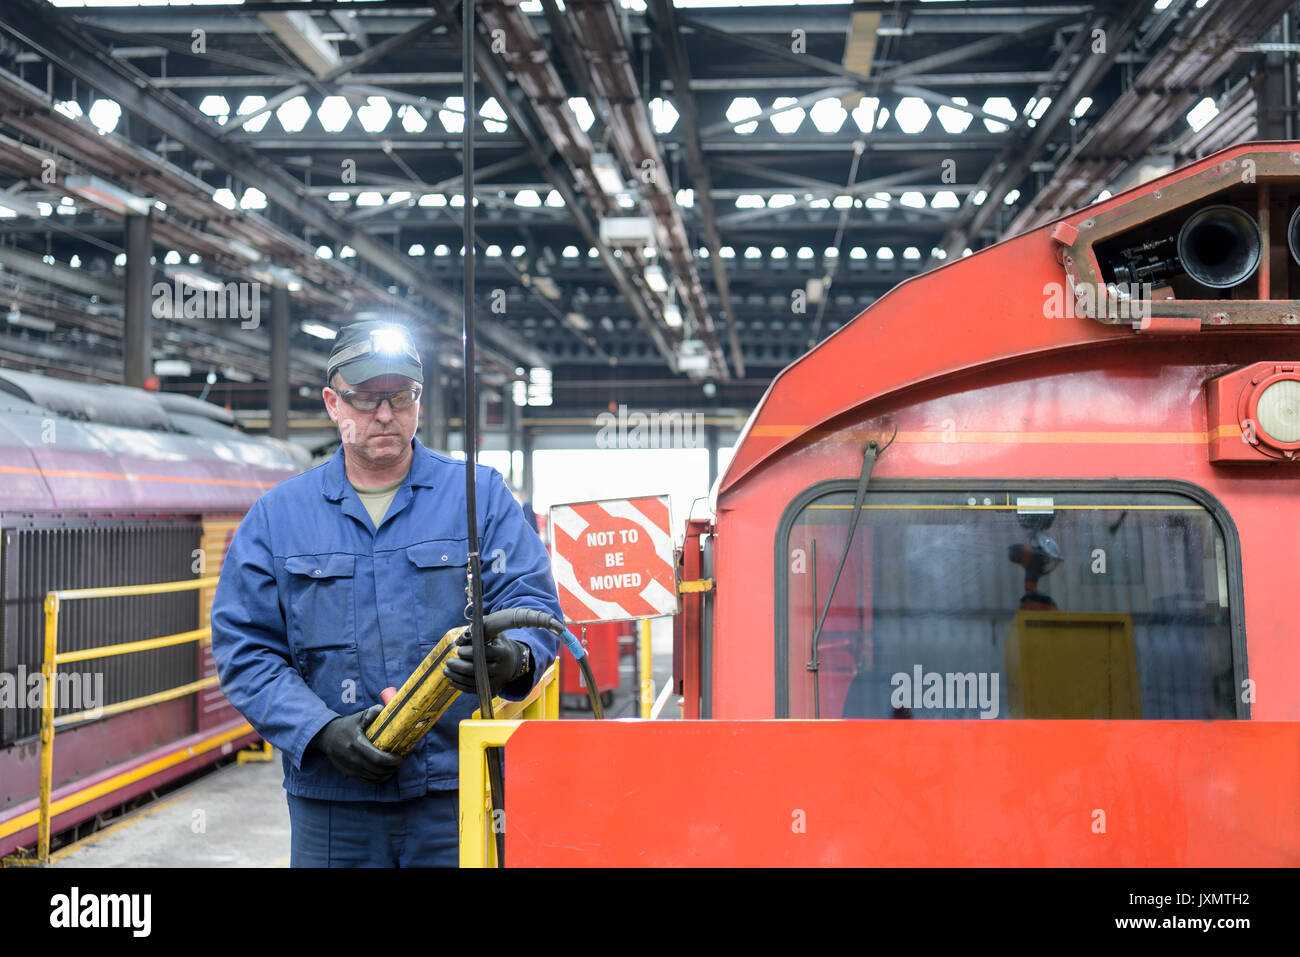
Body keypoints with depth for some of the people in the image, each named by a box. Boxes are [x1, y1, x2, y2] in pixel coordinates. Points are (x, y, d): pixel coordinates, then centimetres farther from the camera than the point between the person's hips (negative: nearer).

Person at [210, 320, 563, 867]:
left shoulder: (481, 495, 6)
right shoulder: (277, 516, 8)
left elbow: (532, 601, -2)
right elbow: (243, 648, 2)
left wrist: (513, 658, -25)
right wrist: (321, 732, -12)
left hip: (458, 789, -1)